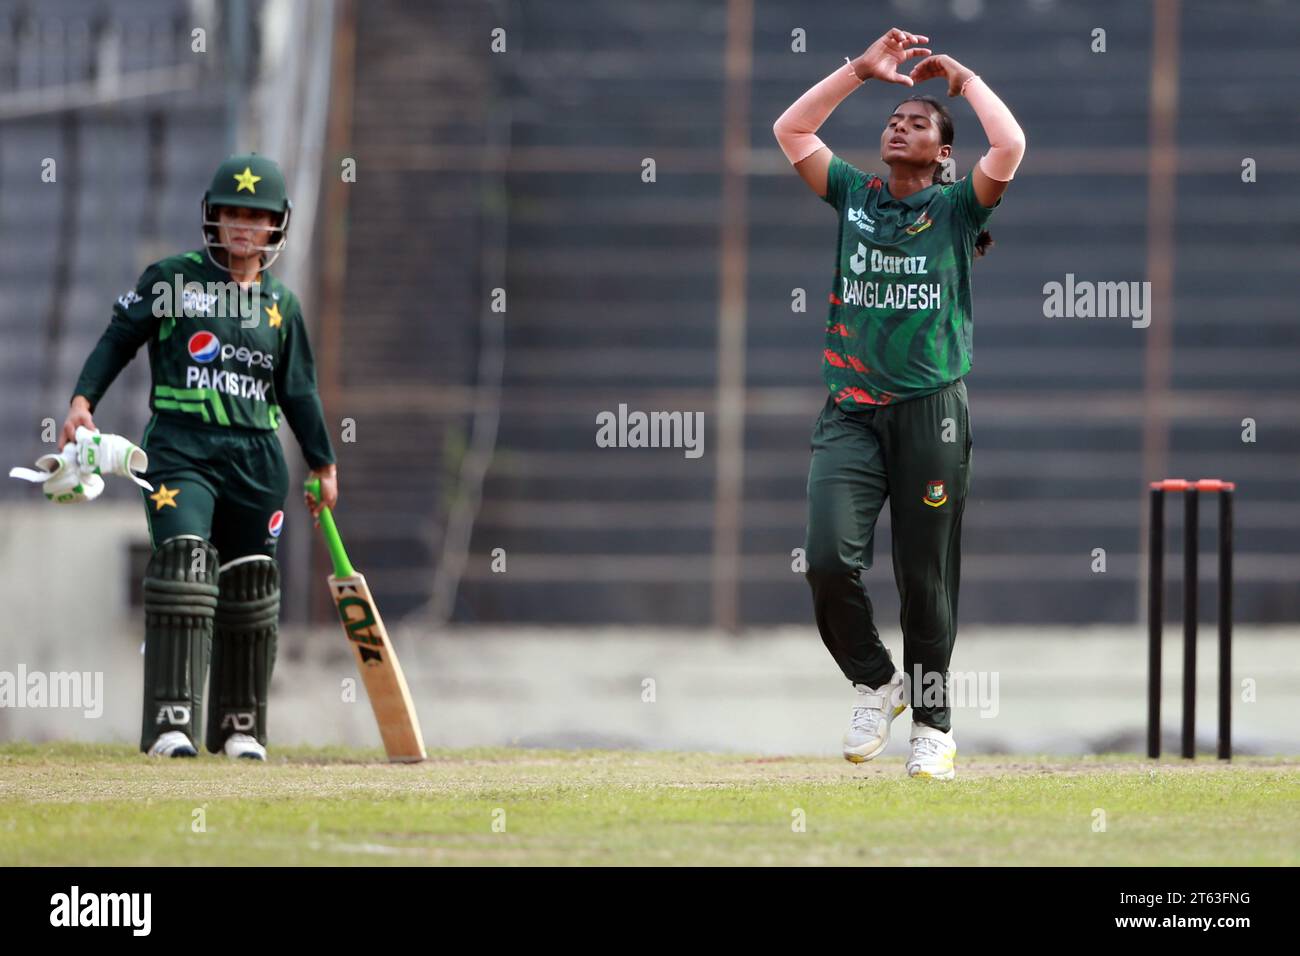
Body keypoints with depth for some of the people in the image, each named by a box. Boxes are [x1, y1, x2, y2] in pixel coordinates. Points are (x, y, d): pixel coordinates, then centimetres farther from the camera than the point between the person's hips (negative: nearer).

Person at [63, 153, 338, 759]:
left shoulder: (282, 305, 13)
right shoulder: (173, 278, 3)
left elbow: (298, 391, 19)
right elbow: (118, 339, 2)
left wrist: (322, 465, 21)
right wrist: (83, 400, -12)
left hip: (256, 458, 4)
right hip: (181, 445, -4)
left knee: (251, 589, 7)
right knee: (182, 564, -21)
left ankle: (240, 726, 19)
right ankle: (171, 721, -25)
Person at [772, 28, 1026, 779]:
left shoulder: (956, 208, 5)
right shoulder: (854, 195, 14)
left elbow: (1011, 146, -13)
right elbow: (790, 131, 9)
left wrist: (961, 77, 1)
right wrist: (862, 70, 7)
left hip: (930, 412, -2)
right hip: (851, 412, 2)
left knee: (927, 577, 2)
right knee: (831, 560, -15)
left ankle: (933, 726, 13)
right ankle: (876, 682, 9)